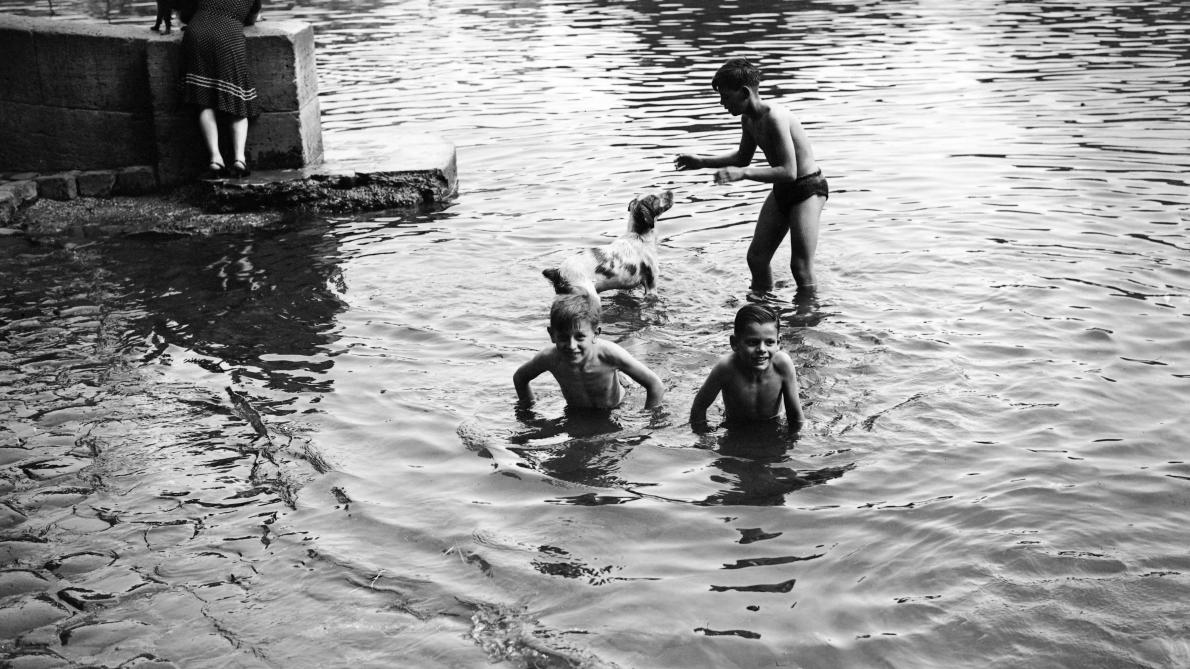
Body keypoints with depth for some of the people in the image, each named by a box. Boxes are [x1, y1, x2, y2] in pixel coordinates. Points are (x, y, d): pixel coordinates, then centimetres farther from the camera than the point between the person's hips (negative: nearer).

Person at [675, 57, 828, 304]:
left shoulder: (774, 117, -27)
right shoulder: (748, 119, 1)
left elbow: (789, 171, -31)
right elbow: (743, 157, 21)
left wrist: (742, 173, -34)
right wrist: (702, 162, 14)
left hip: (808, 188, -9)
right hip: (782, 190, 9)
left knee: (801, 267, -10)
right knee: (756, 257, 6)